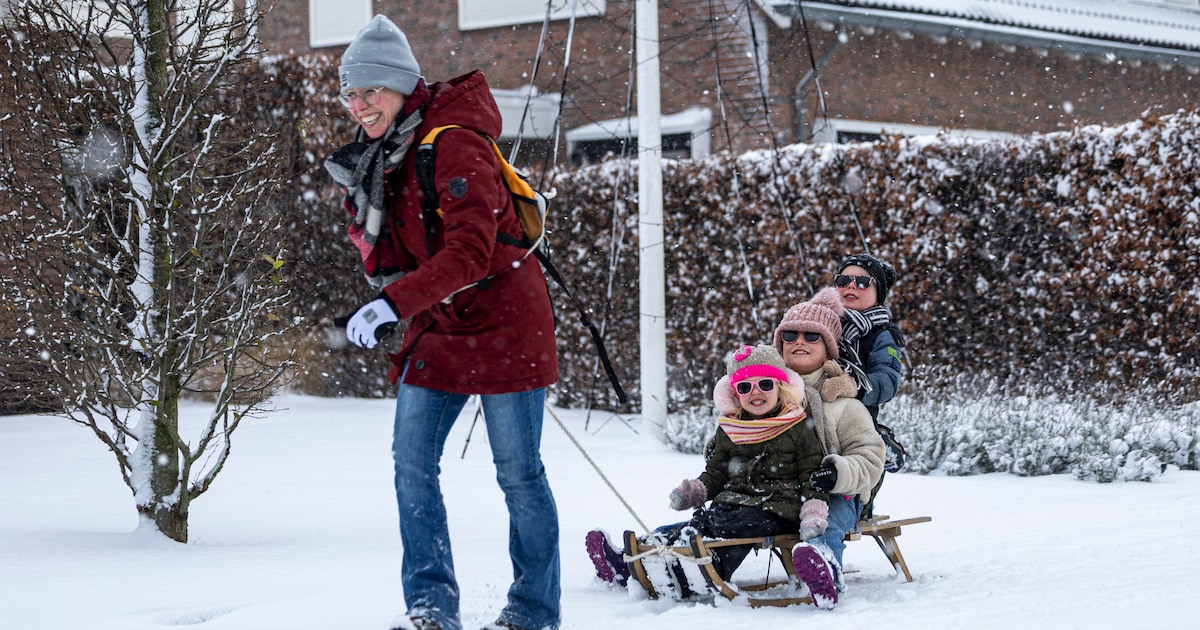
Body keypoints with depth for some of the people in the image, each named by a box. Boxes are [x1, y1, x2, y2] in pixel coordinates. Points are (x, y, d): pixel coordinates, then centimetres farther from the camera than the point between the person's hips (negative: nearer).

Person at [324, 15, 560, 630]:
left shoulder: (453, 145, -21)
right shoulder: (377, 158, 6)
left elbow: (469, 253, -30)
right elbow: (378, 247, 16)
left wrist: (393, 304, -38)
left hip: (502, 323, -8)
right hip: (436, 329, 8)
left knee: (518, 472, 1)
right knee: (412, 463, -1)